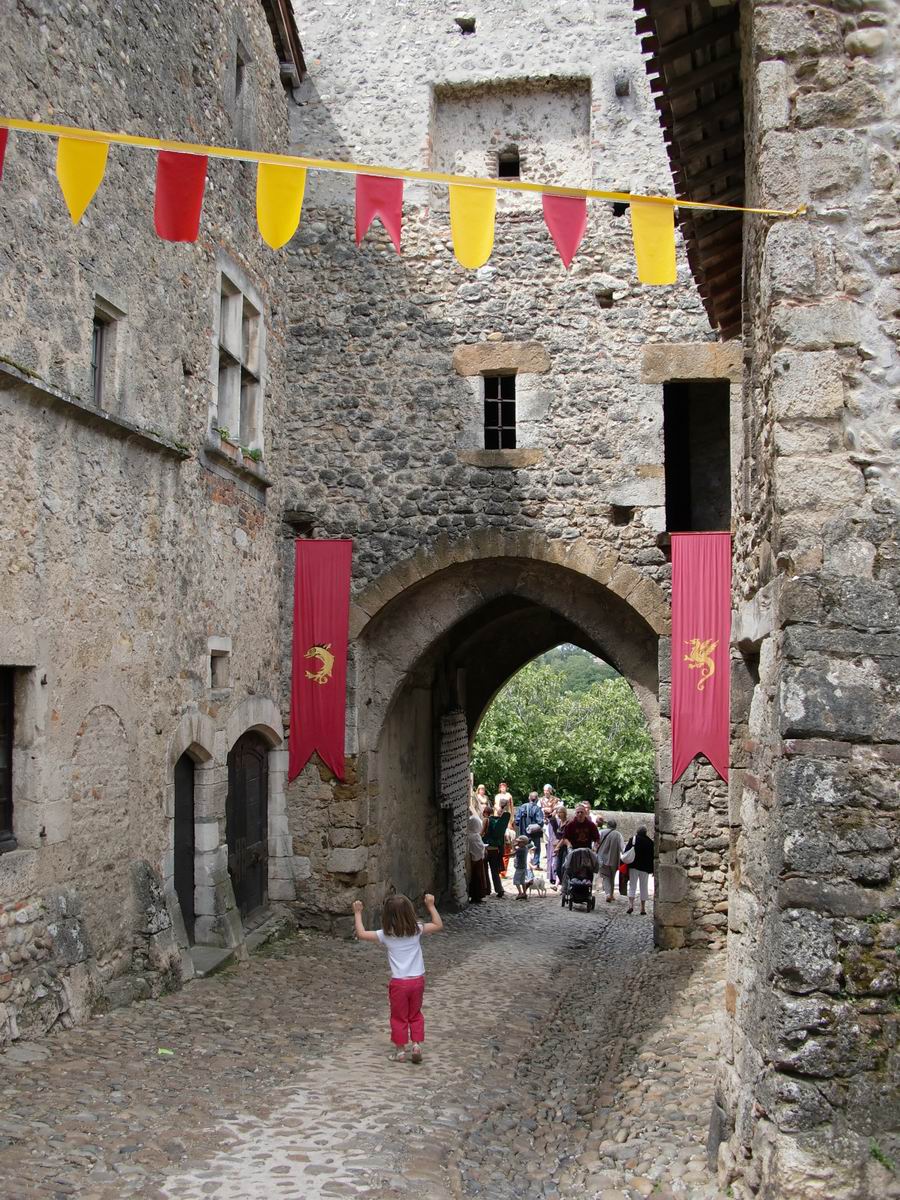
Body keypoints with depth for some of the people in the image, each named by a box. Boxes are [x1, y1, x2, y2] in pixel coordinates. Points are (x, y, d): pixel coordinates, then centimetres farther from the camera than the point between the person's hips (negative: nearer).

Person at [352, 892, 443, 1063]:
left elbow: (361, 934, -5)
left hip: (399, 982, -2)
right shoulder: (417, 929, -5)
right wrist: (431, 906, 13)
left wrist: (357, 913, 4)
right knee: (415, 1015, 20)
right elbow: (439, 926, 8)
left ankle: (400, 1051, 17)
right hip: (418, 979, 2)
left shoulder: (386, 934, -10)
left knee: (399, 1017, 12)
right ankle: (417, 1045, 11)